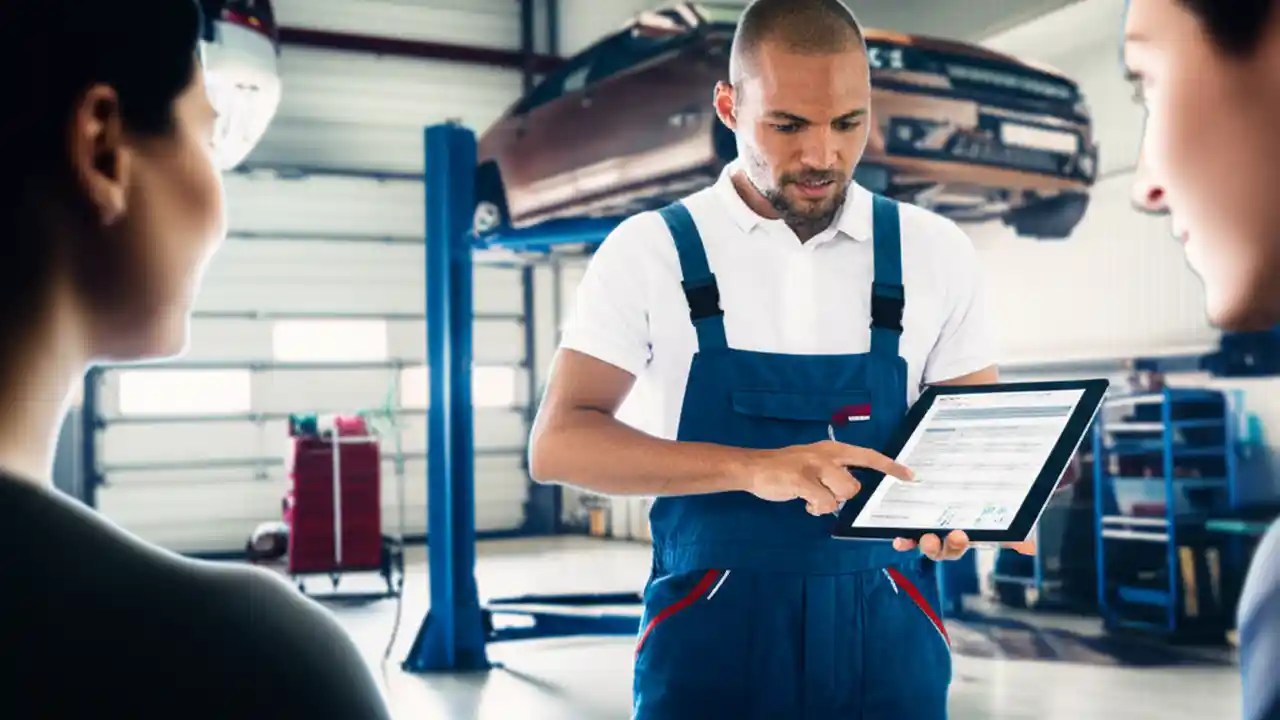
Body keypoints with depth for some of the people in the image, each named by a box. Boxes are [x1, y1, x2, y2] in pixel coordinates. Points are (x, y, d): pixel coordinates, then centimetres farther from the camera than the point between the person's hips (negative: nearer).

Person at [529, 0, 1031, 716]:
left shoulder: (937, 253, 2)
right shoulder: (650, 251, -4)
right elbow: (559, 443, -11)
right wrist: (753, 468, -26)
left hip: (887, 633, 2)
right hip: (711, 630, -2)